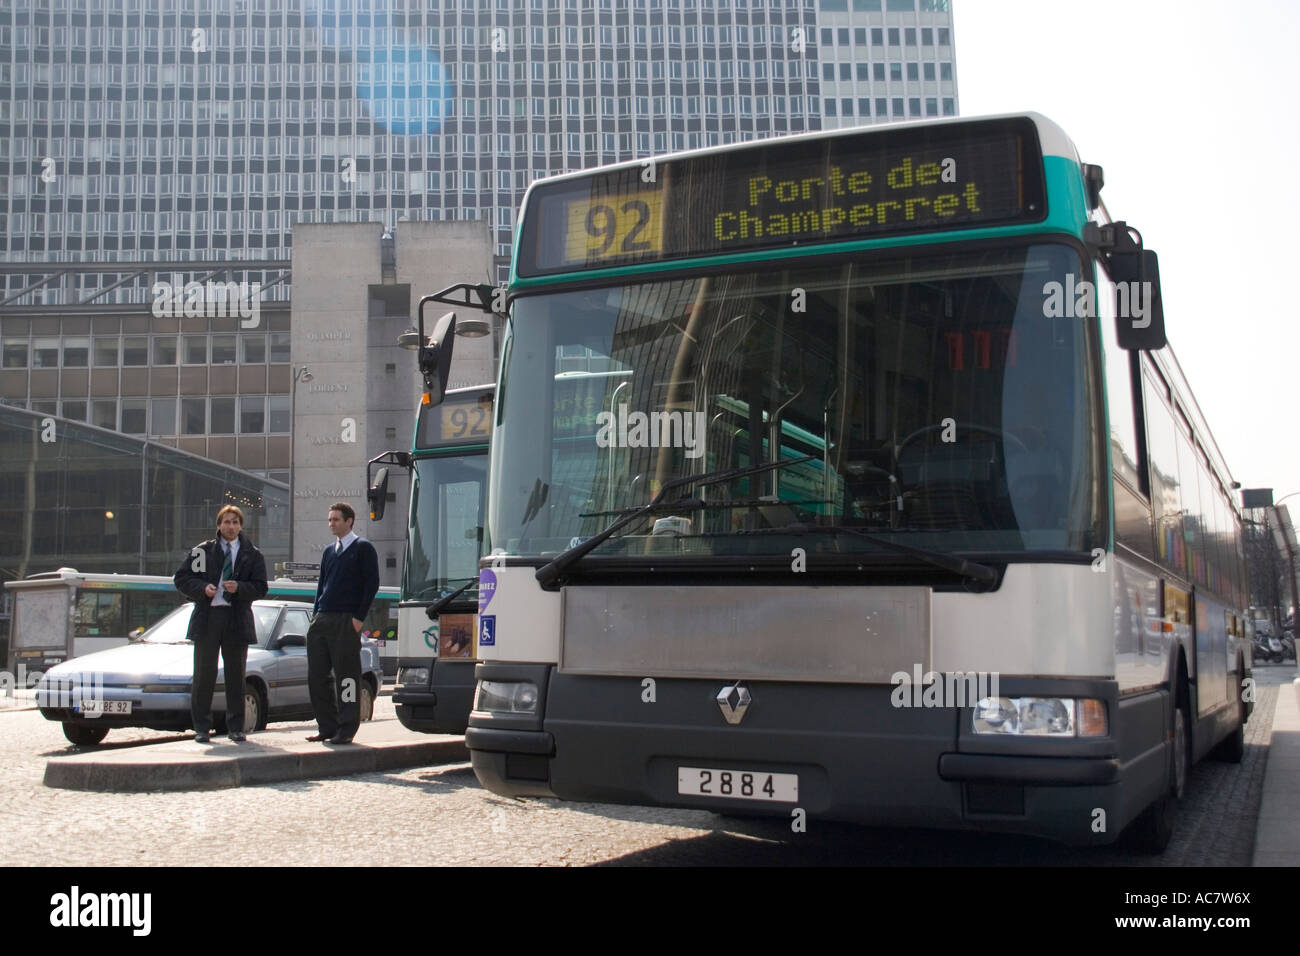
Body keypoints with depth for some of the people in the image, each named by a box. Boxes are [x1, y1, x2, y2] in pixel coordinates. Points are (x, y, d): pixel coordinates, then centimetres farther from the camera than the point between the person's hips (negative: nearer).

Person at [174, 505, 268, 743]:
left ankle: (236, 728, 13)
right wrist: (202, 588, -11)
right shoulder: (203, 551, 10)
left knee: (236, 675, 5)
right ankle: (201, 728, 9)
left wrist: (239, 588, -15)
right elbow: (181, 579, 6)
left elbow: (260, 588, 3)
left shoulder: (252, 555, 9)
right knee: (204, 675, 1)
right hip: (207, 618, 0)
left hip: (237, 619, 0)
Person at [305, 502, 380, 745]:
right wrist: (316, 613, 10)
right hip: (322, 621, 7)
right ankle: (327, 727, 15)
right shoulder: (329, 551, 20)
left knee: (346, 677, -3)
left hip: (346, 622, -7)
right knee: (316, 675, 6)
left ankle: (346, 730, 3)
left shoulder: (363, 548, 0)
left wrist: (359, 617, -12)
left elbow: (372, 583, -6)